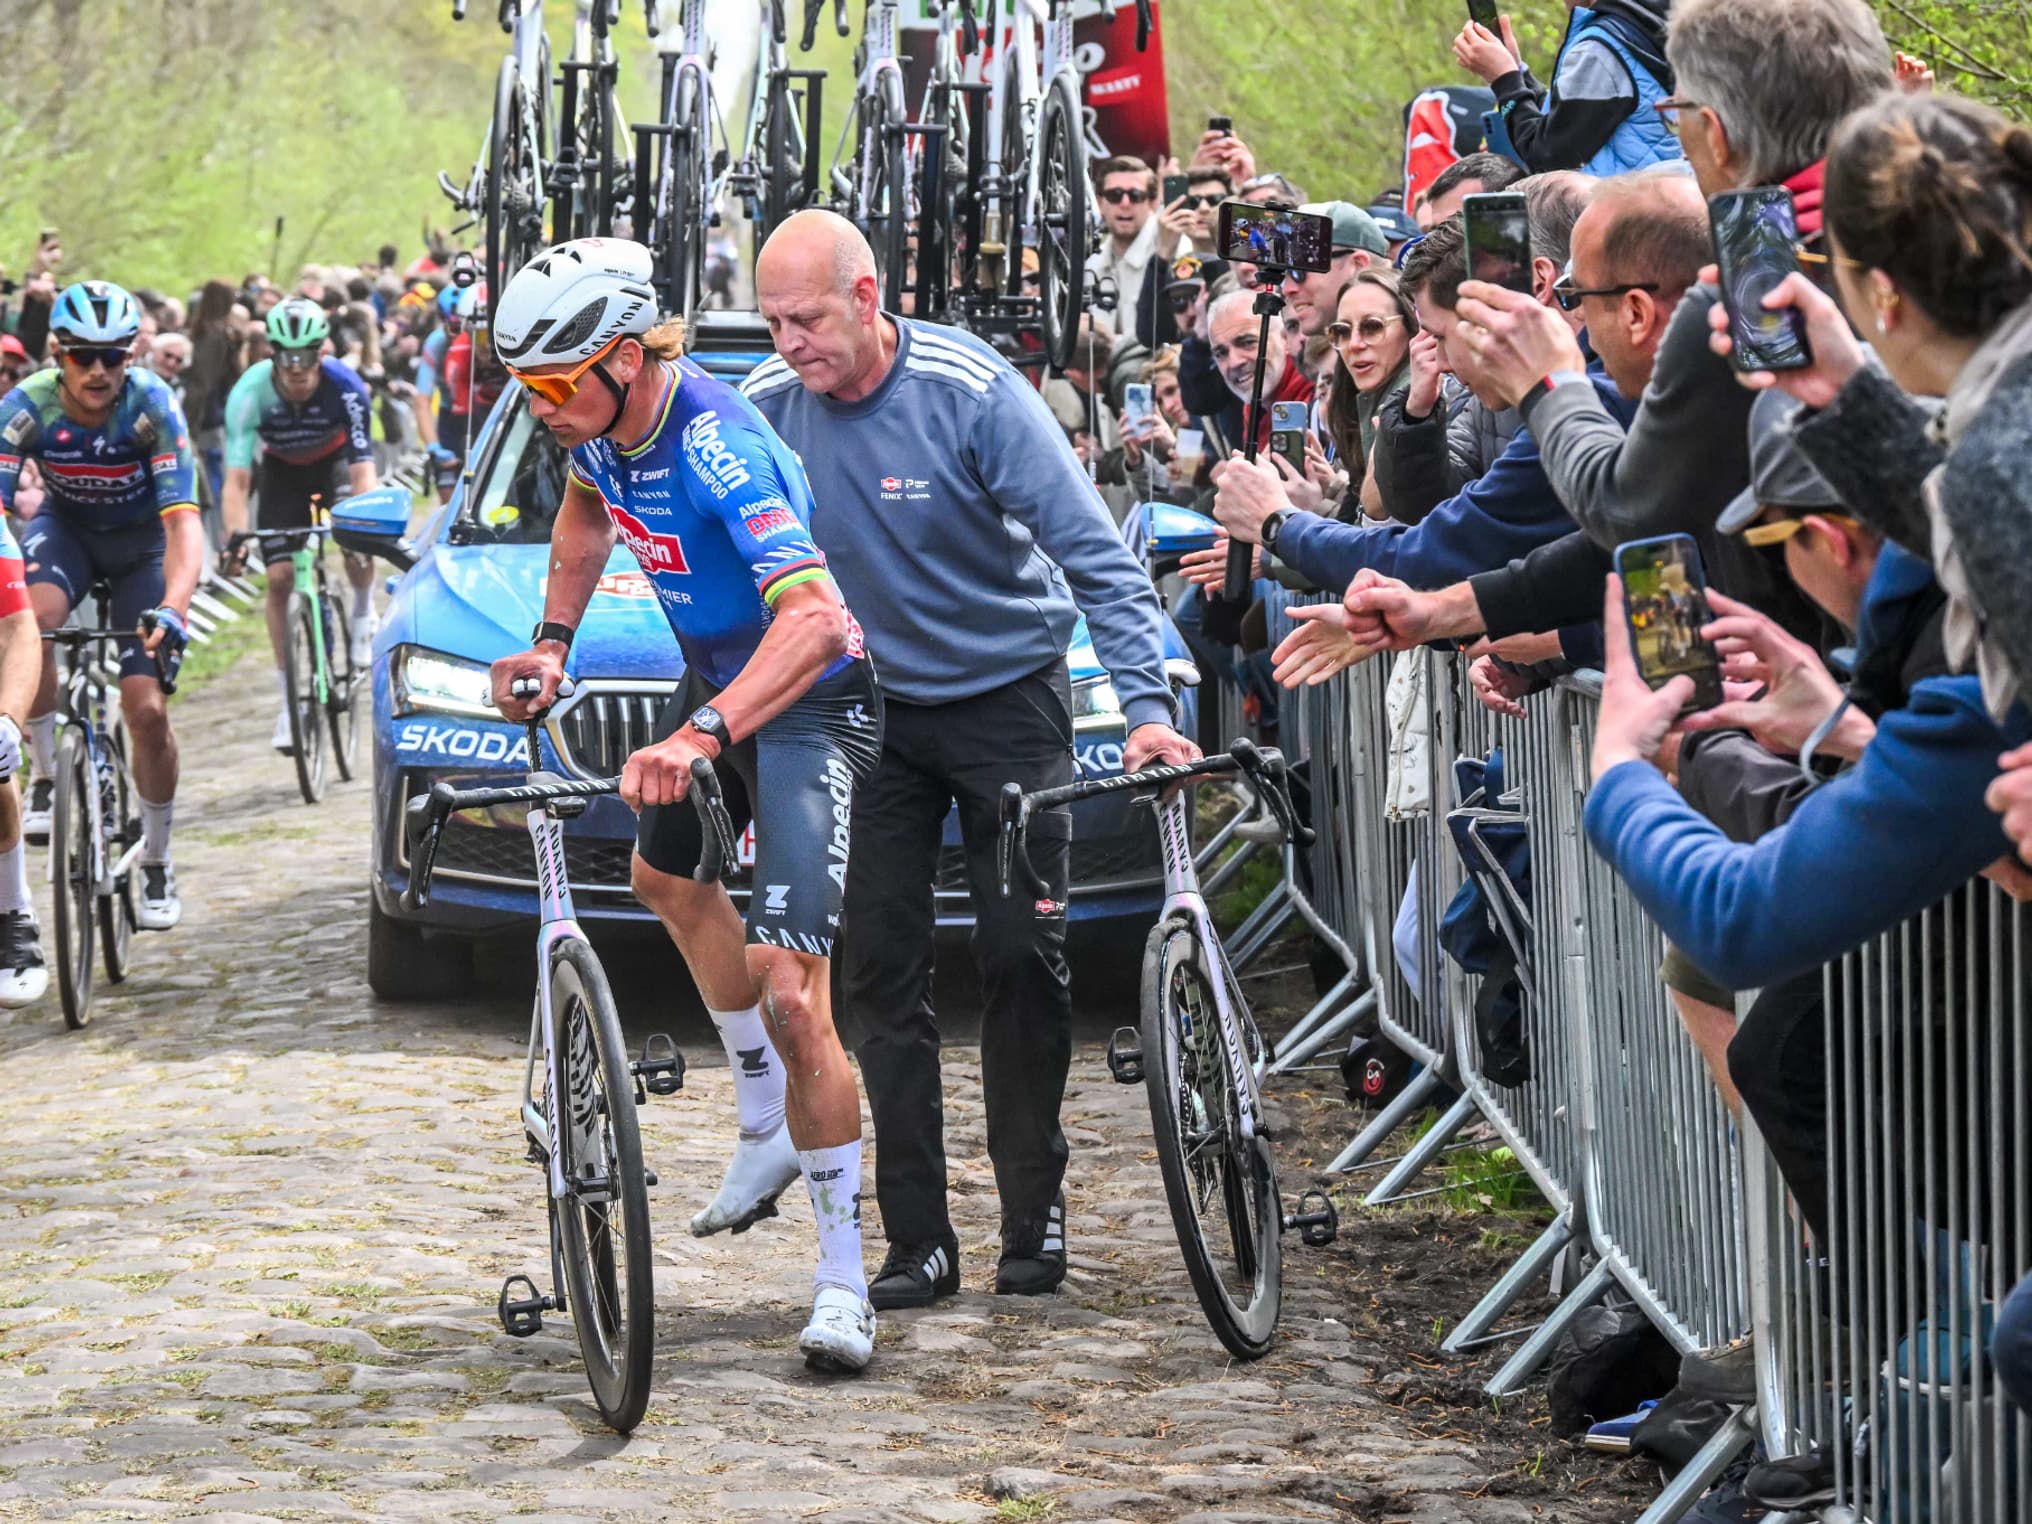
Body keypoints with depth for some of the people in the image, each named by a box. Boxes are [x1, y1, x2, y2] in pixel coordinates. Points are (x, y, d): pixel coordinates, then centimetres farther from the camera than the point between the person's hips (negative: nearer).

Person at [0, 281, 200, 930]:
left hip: (141, 542, -1)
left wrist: (174, 606, -51)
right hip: (67, 528, 1)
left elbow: (182, 518, -34)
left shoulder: (153, 406, -28)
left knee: (147, 711, -10)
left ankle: (157, 867, 11)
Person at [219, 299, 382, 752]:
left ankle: (363, 612, 16)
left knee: (358, 552, -21)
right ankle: (286, 696, 1)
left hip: (335, 458, -1)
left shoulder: (346, 387, -34)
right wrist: (236, 536, -51)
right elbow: (236, 480, -35)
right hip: (283, 469, 1)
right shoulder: (250, 392, -32)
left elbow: (363, 471, -35)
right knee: (279, 579, -9)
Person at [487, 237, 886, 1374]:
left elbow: (813, 617, -47)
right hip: (716, 674, 10)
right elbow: (587, 509, 19)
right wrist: (553, 641, 6)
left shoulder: (716, 446, -34)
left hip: (809, 697, -10)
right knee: (667, 875, 29)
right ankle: (768, 1131, 44)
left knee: (792, 994, -17)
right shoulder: (602, 419, -7)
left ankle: (845, 1278, -9)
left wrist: (700, 737, -58)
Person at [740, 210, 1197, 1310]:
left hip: (1007, 694, -3)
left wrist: (1145, 704, -30)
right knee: (881, 971, -2)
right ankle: (916, 1240, 2)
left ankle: (1034, 1211, 9)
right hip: (876, 708, 3)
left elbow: (1090, 550, -21)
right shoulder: (766, 407, -10)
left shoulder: (972, 391, -22)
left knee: (1023, 957, -4)